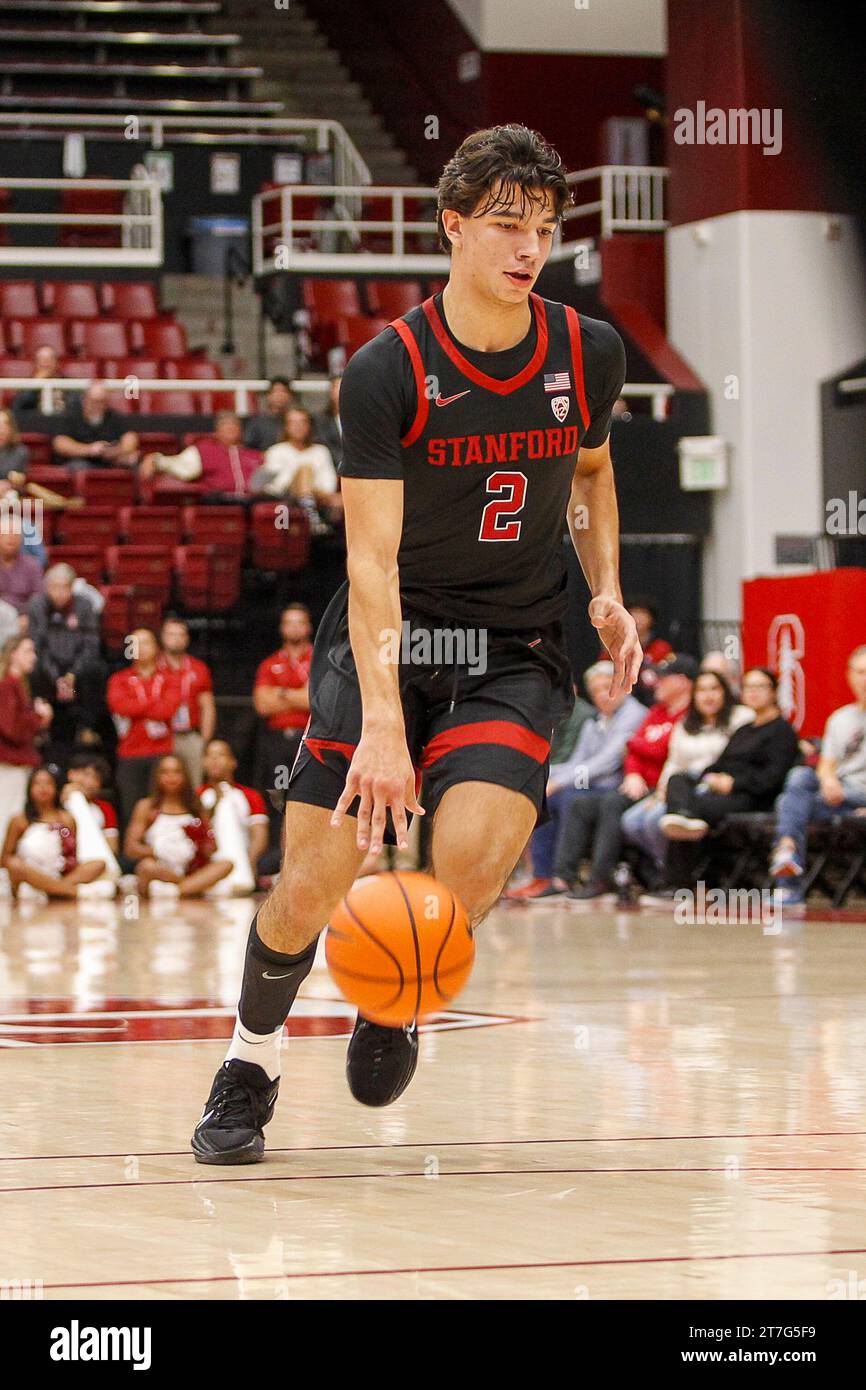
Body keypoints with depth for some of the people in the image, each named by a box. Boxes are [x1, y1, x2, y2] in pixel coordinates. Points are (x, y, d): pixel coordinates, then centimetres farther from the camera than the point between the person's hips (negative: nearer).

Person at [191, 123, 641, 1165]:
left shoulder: (588, 354, -3)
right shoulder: (385, 372, -15)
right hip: (385, 643, -2)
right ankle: (252, 1058, 21)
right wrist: (382, 723, -30)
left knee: (473, 853, -23)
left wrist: (606, 592, 4)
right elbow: (373, 561, -20)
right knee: (314, 884, -9)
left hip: (517, 651, 2)